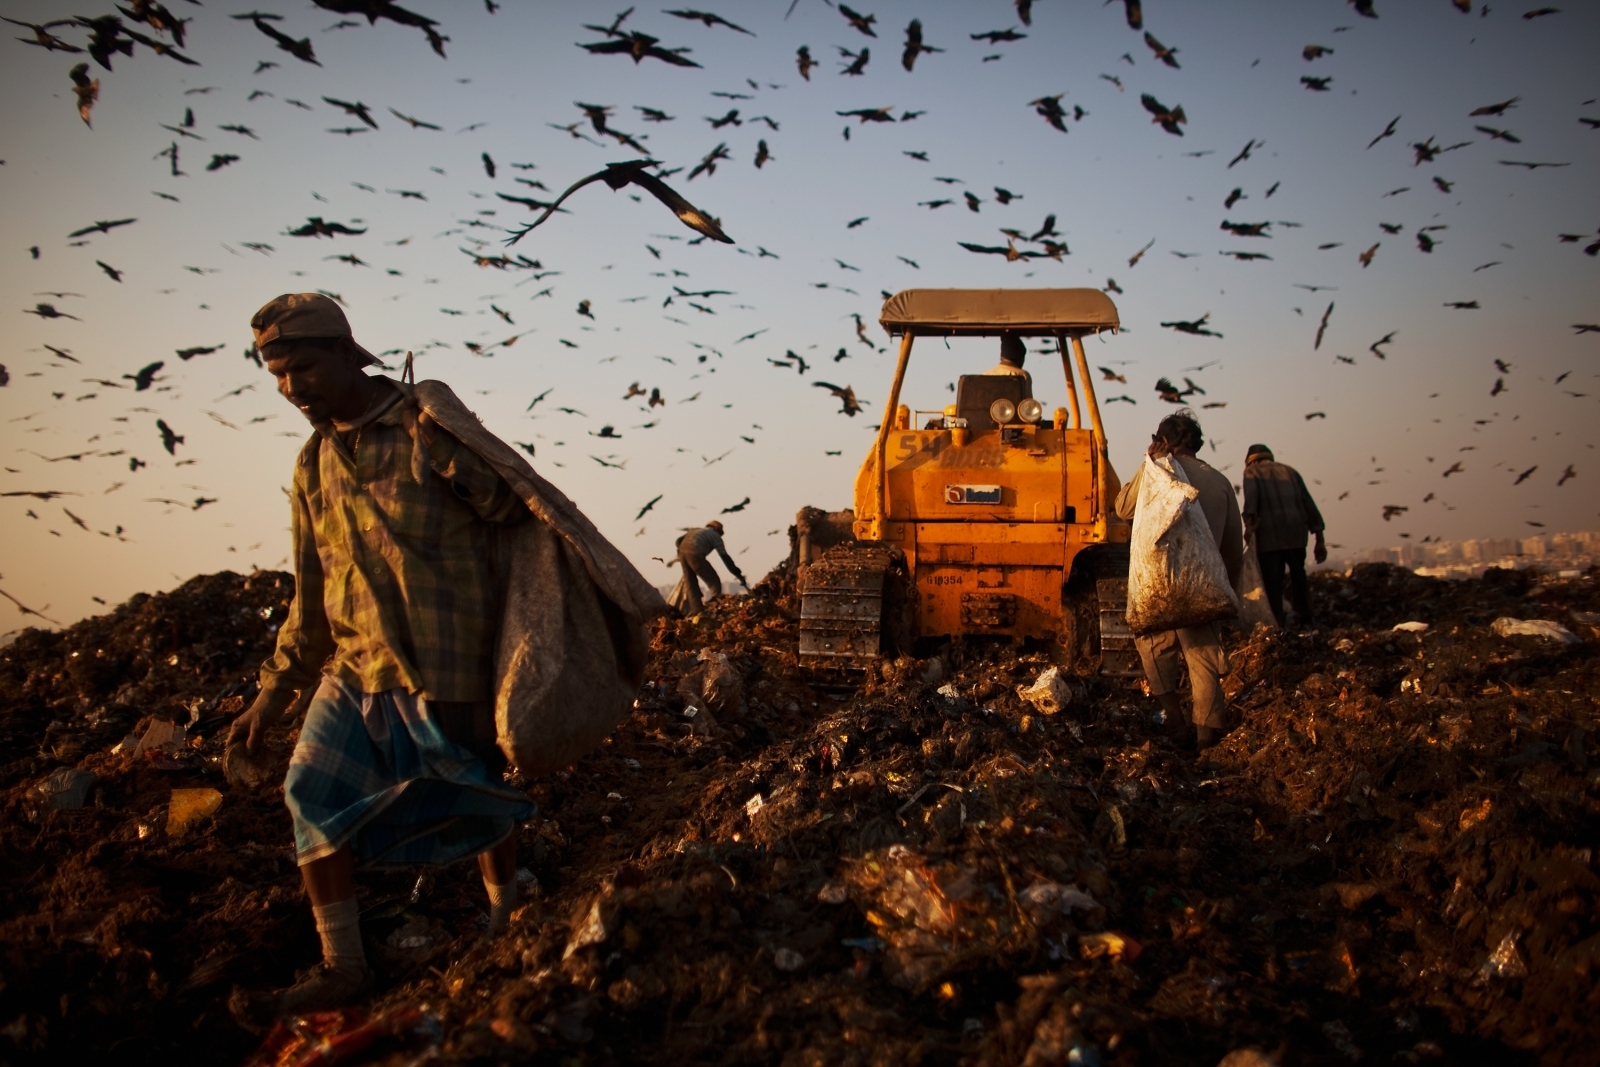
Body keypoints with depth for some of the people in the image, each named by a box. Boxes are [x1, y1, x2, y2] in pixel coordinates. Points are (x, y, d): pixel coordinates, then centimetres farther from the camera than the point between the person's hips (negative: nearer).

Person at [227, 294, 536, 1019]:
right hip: (354, 668, 6)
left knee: (473, 801, 7)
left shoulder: (430, 432, -11)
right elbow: (312, 594, 16)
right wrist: (275, 690, 16)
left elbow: (527, 518, -8)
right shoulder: (314, 466, 10)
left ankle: (508, 919, 33)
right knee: (315, 794, 0)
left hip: (446, 672, -6)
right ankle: (342, 967, 10)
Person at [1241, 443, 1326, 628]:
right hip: (1296, 533, 4)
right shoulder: (1289, 471, 22)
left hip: (1269, 536, -3)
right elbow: (1308, 503, 16)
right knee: (1298, 577, 18)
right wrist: (1319, 539, 14)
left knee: (1273, 584, 0)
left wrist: (1249, 518, -24)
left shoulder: (1252, 470, 12)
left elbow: (1251, 495, -10)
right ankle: (1305, 622, 14)